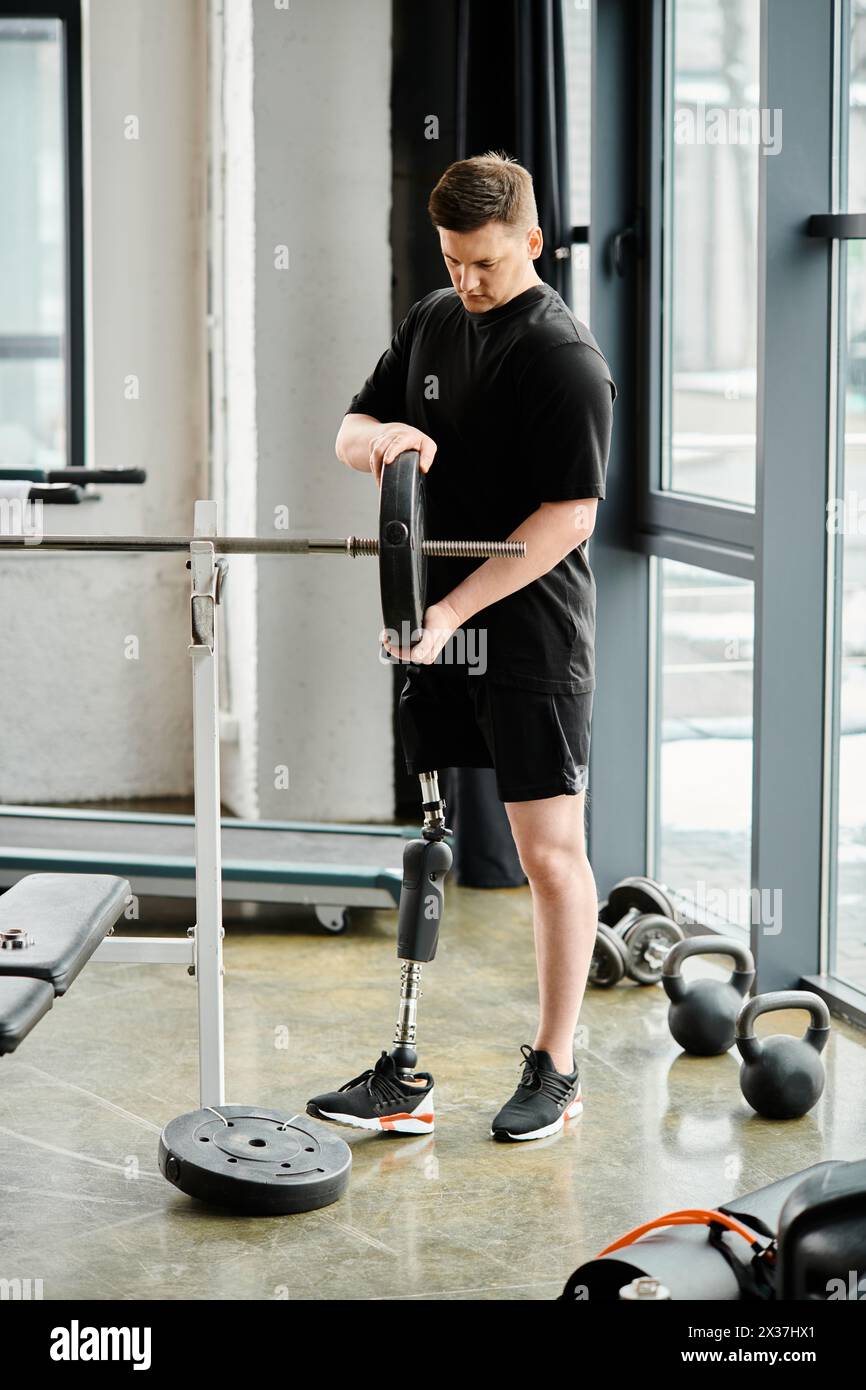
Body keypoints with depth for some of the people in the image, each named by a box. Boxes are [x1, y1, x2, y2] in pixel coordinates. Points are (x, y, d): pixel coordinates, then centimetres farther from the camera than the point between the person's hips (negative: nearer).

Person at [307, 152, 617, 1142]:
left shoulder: (565, 359, -12)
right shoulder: (430, 323, 10)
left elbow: (569, 514, -17)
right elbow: (352, 431, 16)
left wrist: (456, 609, -22)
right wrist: (373, 436, -9)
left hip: (531, 640, -6)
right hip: (431, 628, 7)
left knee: (550, 851, 2)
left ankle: (554, 1069, 15)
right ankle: (404, 1075, 12)